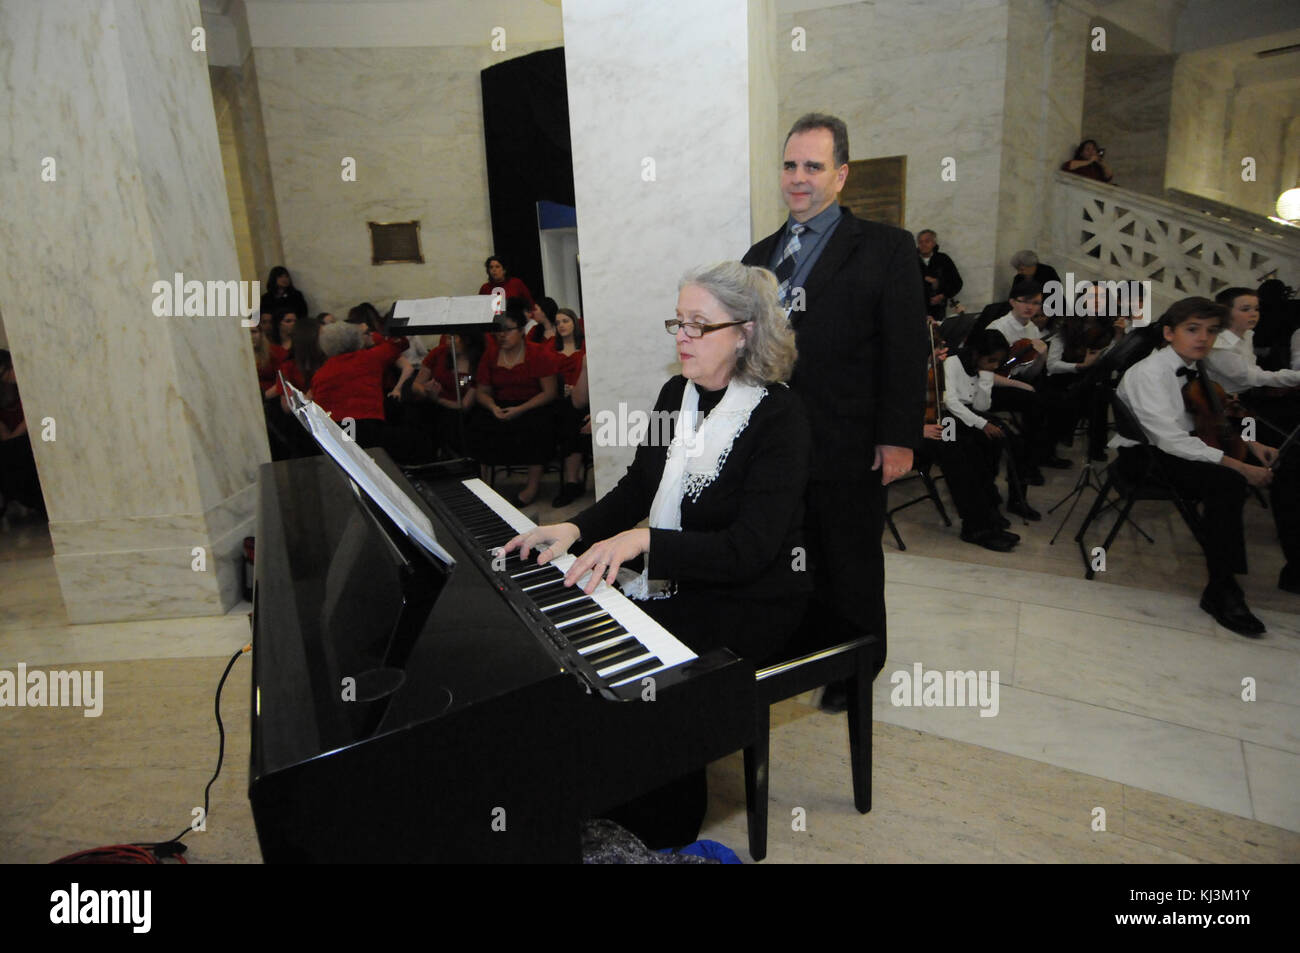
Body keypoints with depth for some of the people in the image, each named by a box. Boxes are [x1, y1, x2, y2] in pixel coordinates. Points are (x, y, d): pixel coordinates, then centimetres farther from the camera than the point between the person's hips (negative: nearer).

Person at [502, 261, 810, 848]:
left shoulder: (778, 415, -17)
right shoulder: (675, 395, 4)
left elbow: (751, 547, -25)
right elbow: (637, 487, 12)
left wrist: (642, 540, -34)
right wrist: (576, 529, -6)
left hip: (752, 600, -6)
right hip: (675, 582, 7)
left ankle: (662, 832, 5)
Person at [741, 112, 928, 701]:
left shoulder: (885, 248, -2)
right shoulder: (761, 255, 13)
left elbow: (907, 350, -7)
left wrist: (899, 438, -12)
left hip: (847, 447, -4)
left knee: (852, 564, 11)